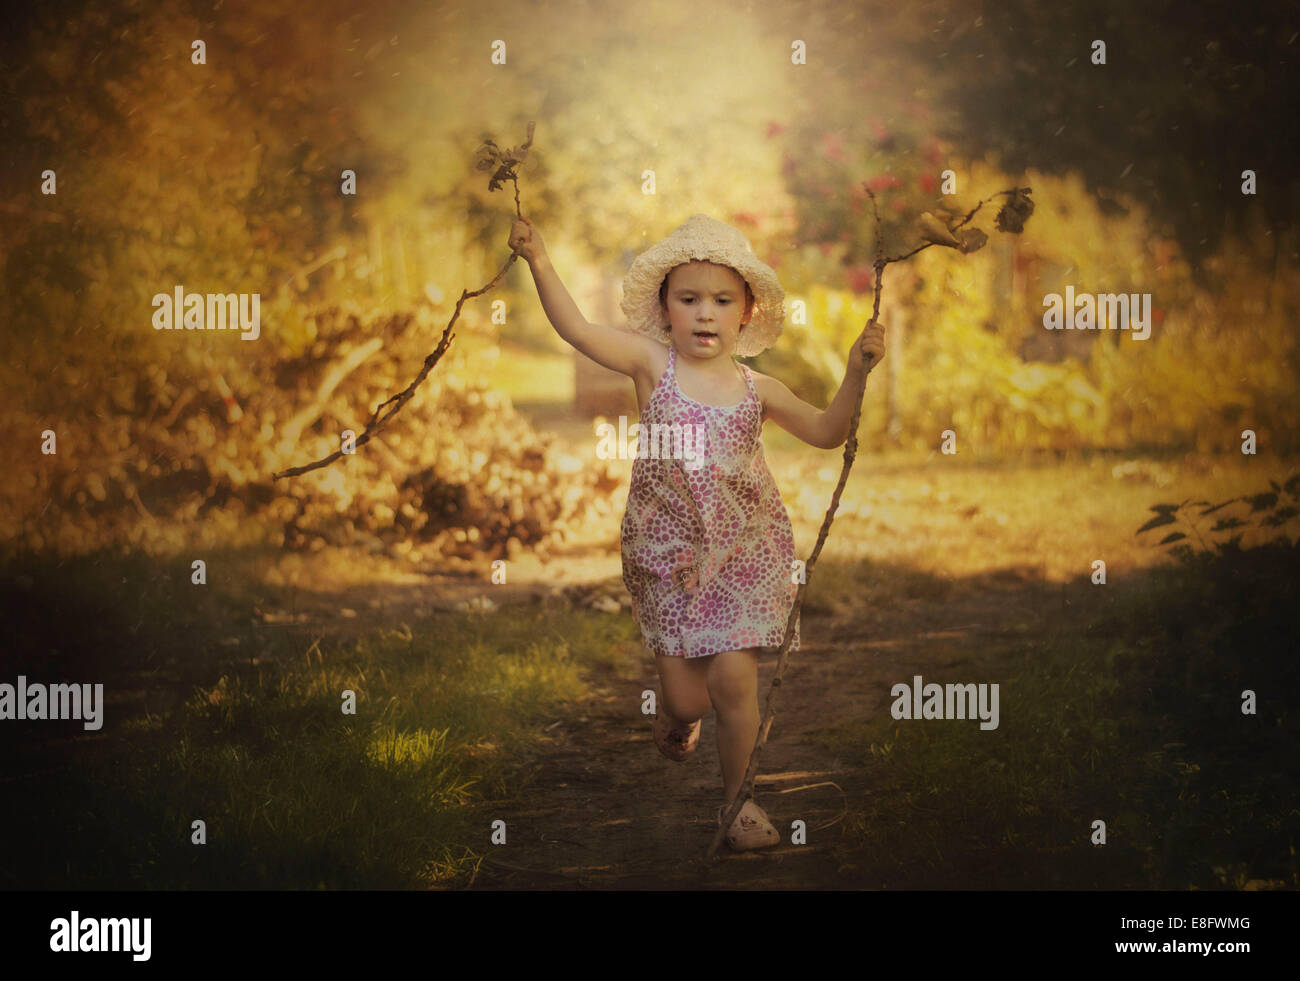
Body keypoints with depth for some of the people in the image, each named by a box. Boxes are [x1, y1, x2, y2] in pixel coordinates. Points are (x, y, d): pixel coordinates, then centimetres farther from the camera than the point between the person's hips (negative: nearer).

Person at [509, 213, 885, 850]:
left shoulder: (756, 390, 2)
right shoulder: (652, 365, -5)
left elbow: (826, 433, 6)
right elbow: (578, 330, -15)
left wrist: (854, 374, -8)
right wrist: (540, 264, -25)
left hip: (743, 552, 1)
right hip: (669, 553, -1)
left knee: (733, 678, -8)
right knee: (686, 694, 0)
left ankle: (736, 795, 15)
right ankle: (673, 715, 40)